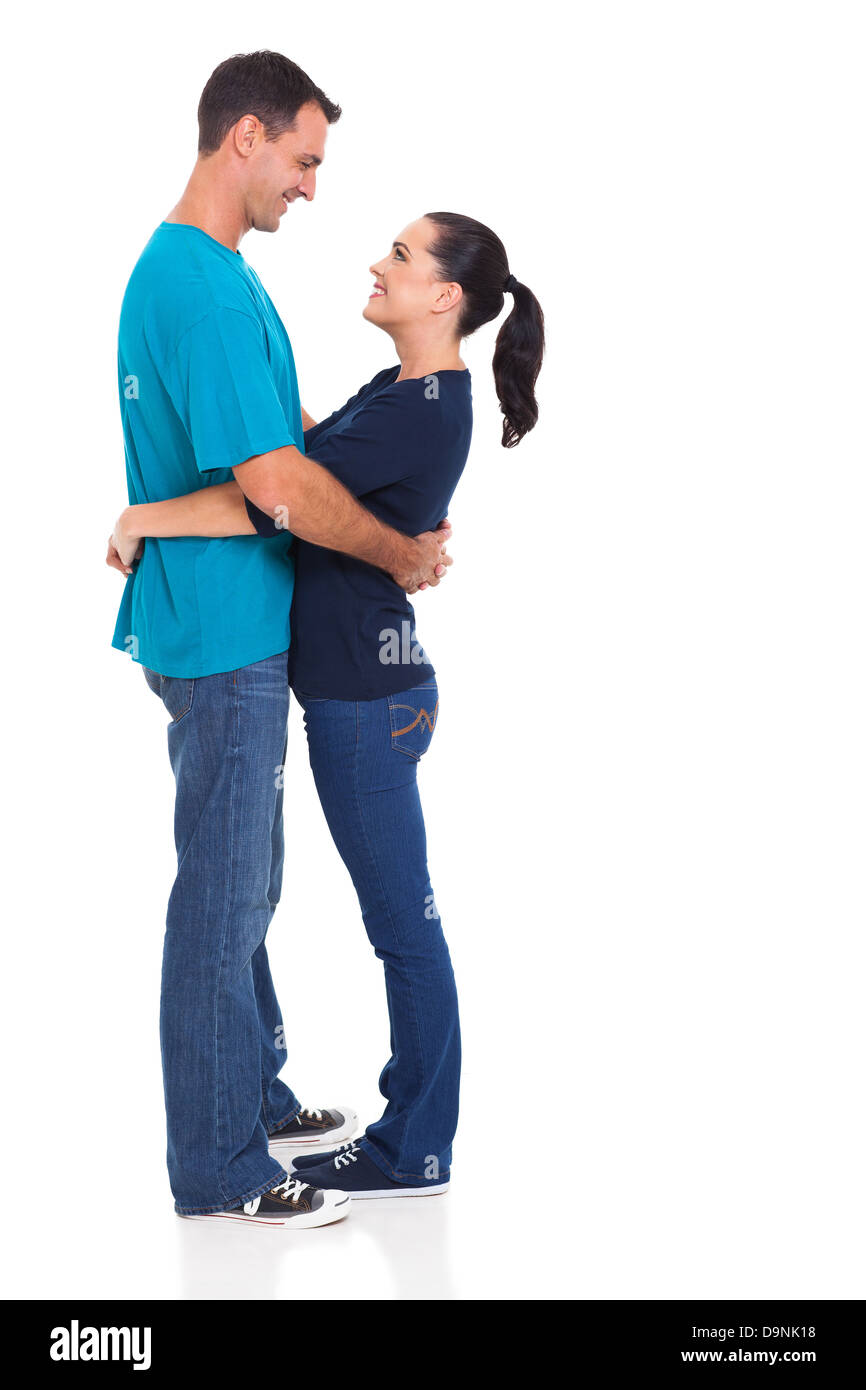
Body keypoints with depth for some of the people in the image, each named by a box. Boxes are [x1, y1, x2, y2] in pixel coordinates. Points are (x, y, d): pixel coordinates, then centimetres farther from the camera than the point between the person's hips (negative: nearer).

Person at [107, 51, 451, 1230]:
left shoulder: (193, 270, 12)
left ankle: (255, 1099, 34)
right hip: (222, 642, -10)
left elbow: (290, 428, 17)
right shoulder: (205, 288, -22)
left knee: (244, 887, 19)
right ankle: (220, 1168, 10)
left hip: (236, 634, 10)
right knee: (223, 898, -1)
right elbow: (276, 483, -26)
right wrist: (401, 555, -12)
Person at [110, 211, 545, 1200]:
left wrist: (141, 518, -16)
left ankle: (415, 1154, 14)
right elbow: (317, 451, 24)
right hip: (370, 684, 10)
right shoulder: (404, 391, 10)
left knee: (402, 922, 2)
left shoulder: (417, 415, -21)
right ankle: (415, 1106, 31)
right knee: (401, 917, 18)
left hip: (368, 699, -10)